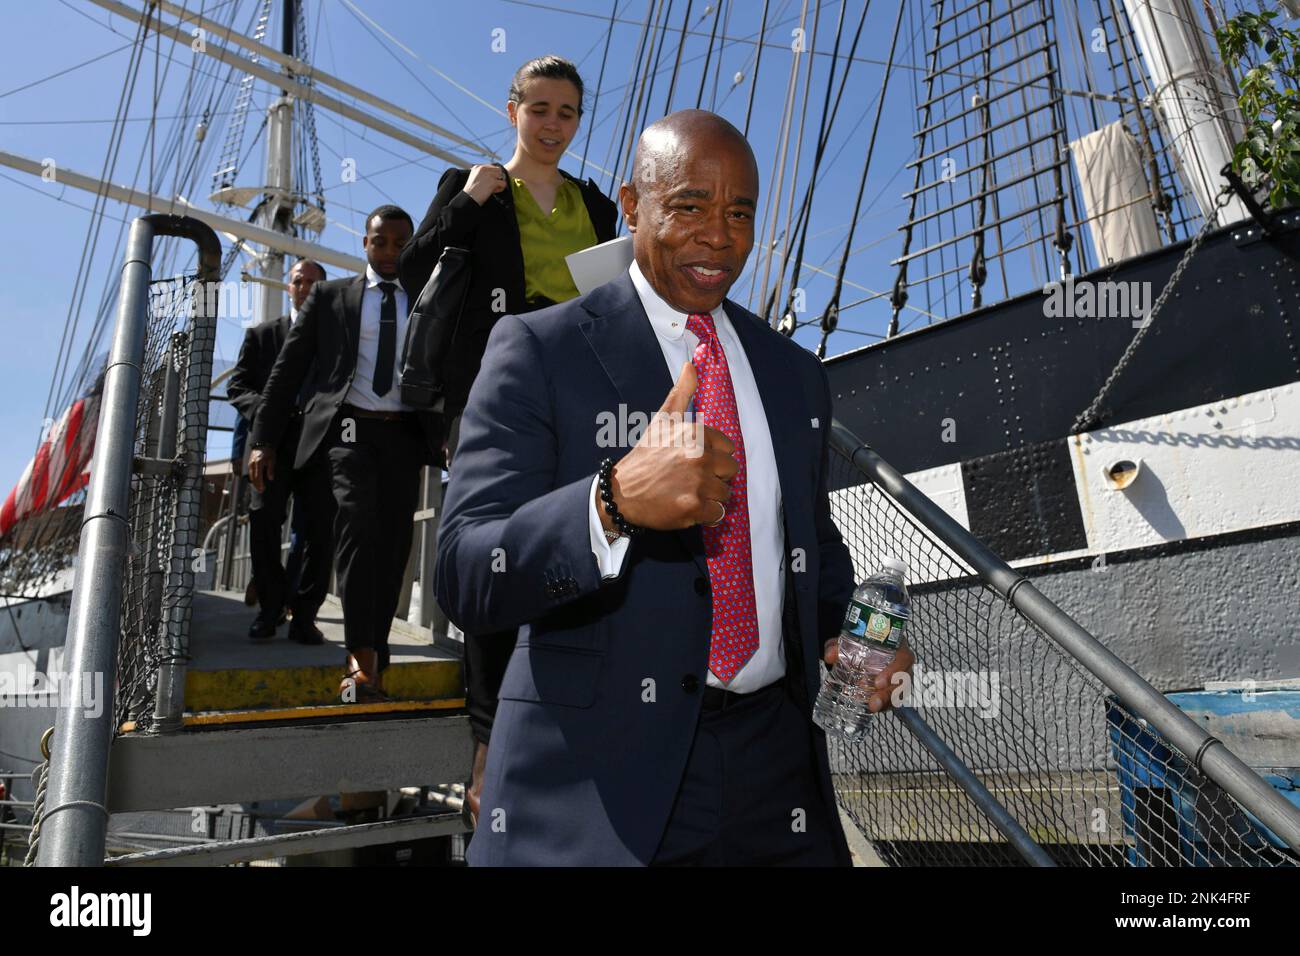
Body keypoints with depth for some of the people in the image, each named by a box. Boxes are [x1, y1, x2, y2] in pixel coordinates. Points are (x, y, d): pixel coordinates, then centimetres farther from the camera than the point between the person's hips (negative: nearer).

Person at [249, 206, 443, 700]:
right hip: (350, 428, -2)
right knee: (358, 525, -22)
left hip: (405, 435, 2)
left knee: (392, 544, 1)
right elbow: (289, 368, 10)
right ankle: (362, 655, -22)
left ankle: (374, 657, 10)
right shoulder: (330, 295, 13)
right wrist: (264, 439, 3)